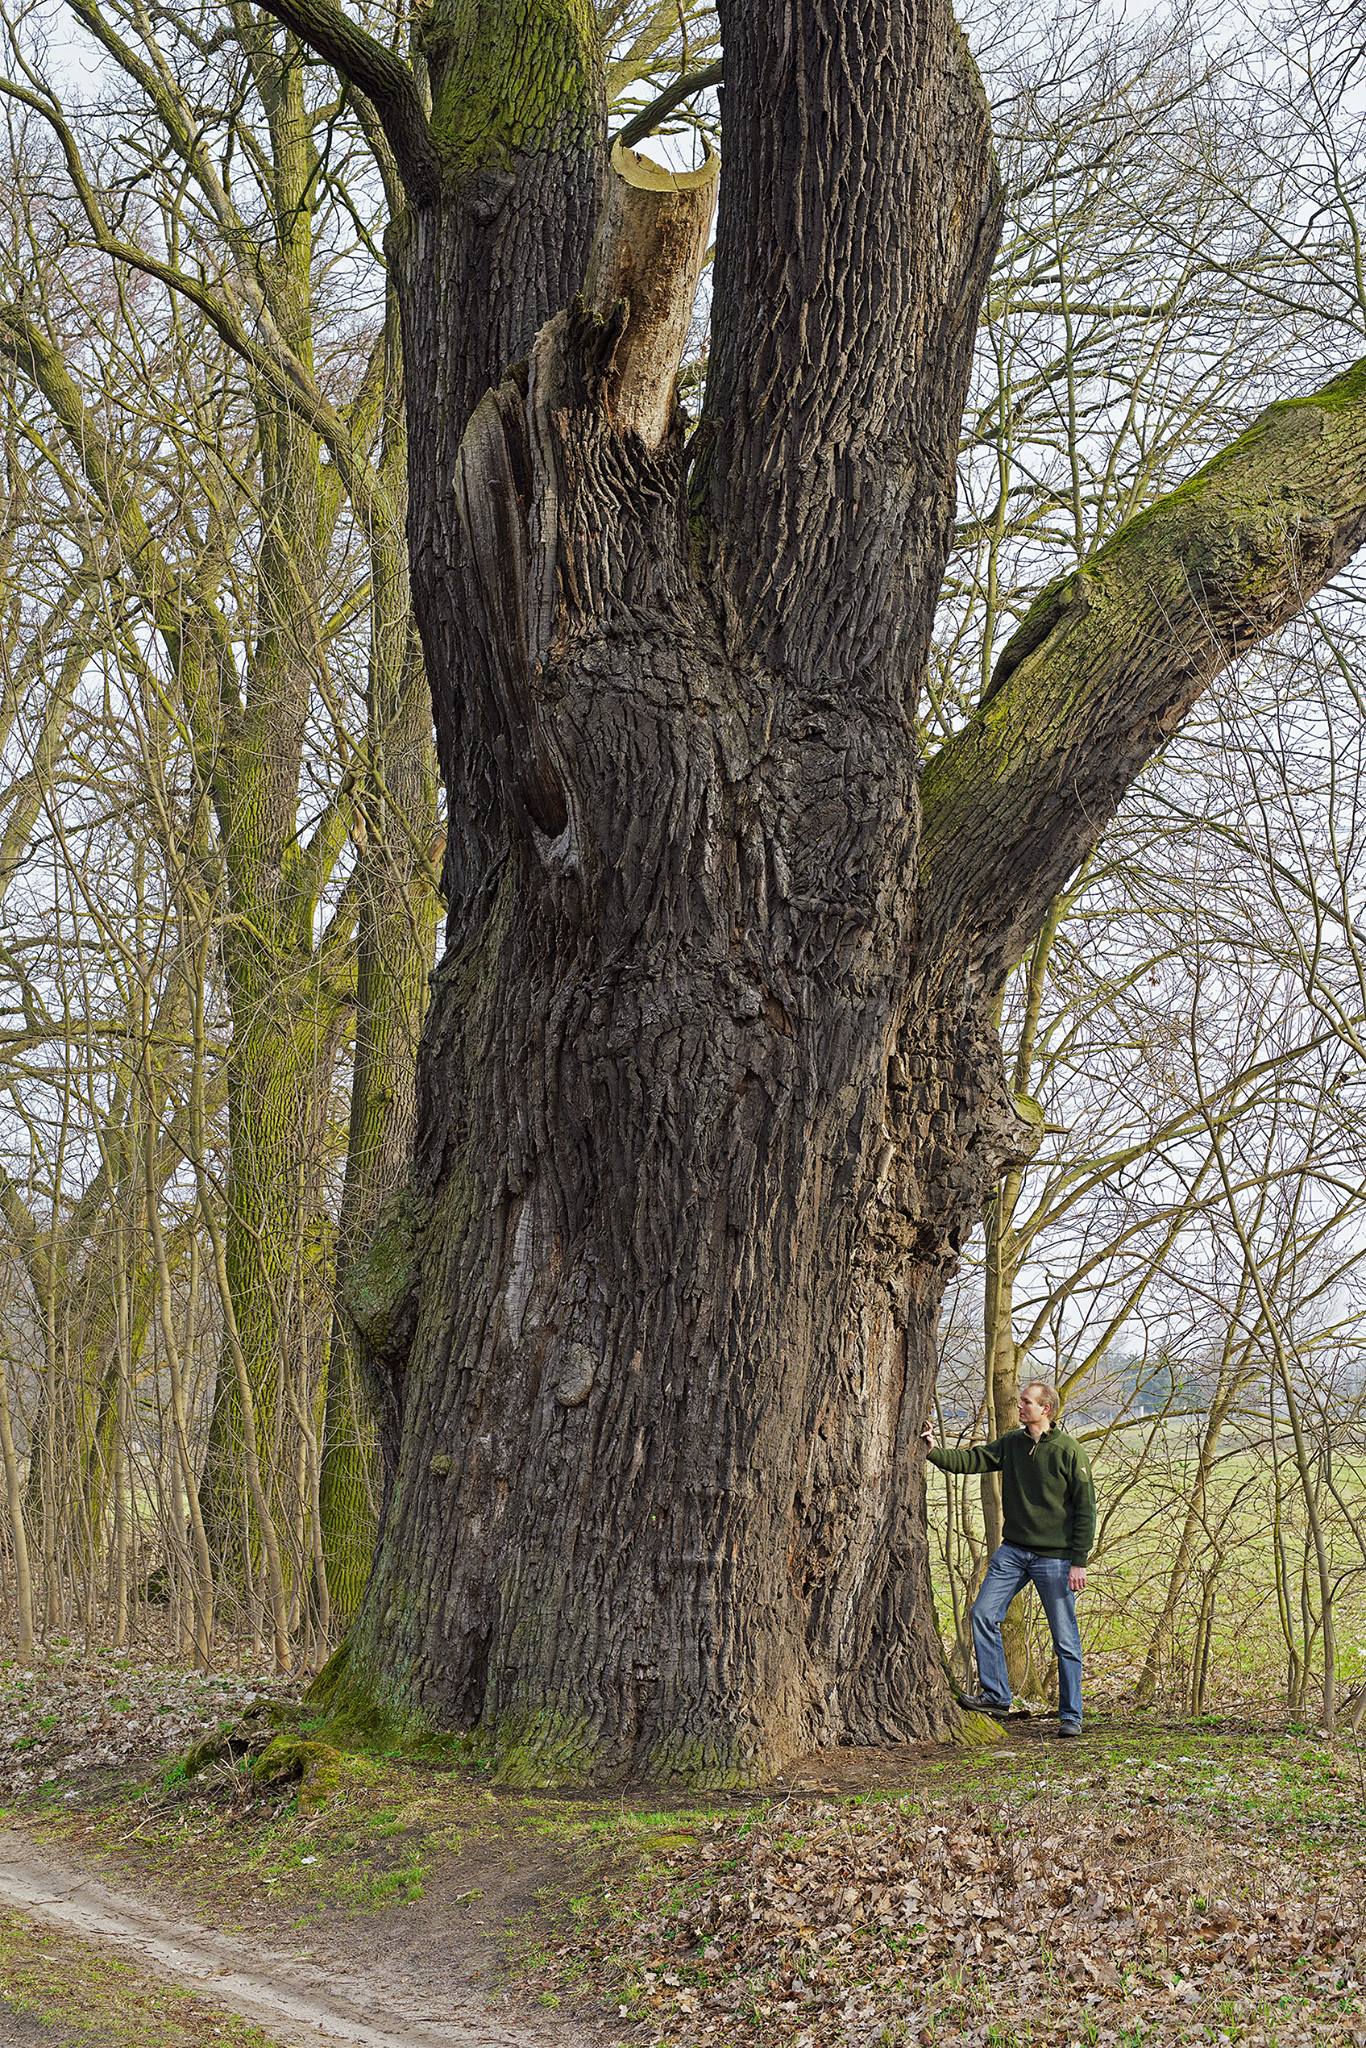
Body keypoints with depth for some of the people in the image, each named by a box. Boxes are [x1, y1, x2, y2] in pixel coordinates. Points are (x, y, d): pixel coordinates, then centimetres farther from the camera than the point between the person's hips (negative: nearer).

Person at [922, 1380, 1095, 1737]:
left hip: (1055, 1557, -5)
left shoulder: (1069, 1451, -11)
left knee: (1065, 1639, 1)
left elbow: (1085, 1509, -9)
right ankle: (995, 1694, 8)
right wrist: (933, 1453, -14)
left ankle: (1070, 1715, 12)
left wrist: (1079, 1562, -12)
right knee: (983, 1614, -3)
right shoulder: (1011, 1443, 6)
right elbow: (973, 1460, 3)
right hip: (1013, 1550, 5)